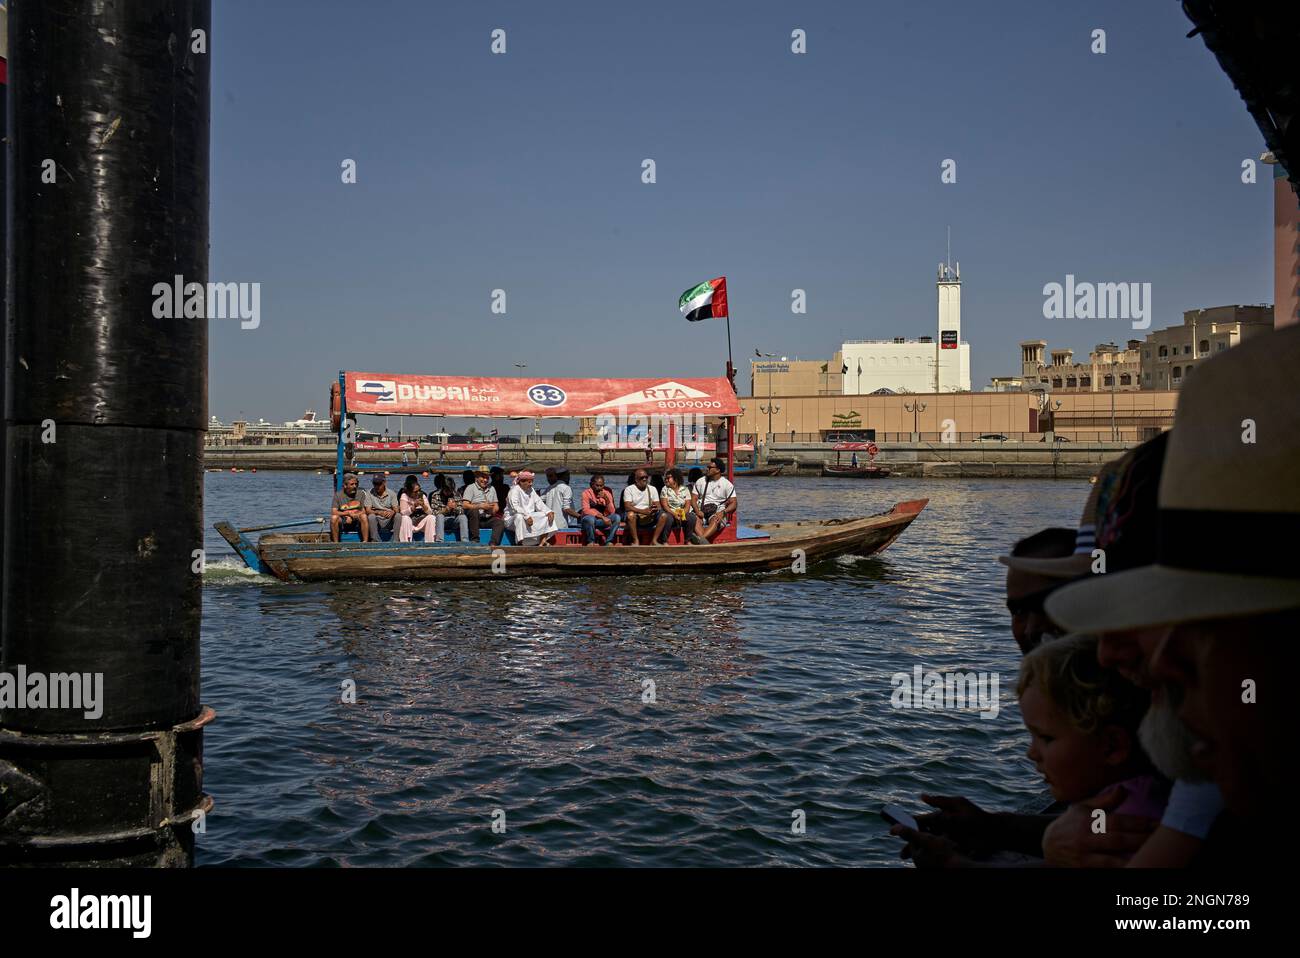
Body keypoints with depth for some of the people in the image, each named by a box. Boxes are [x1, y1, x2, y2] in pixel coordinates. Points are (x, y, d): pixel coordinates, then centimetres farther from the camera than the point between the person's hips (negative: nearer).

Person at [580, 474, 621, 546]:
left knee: (616, 517, -22)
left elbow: (611, 512, -4)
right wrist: (602, 517, -27)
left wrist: (607, 500, -21)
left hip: (603, 521, 4)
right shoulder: (586, 493, -7)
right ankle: (590, 542, -18)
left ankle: (609, 542, -17)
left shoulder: (607, 493, 3)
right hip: (589, 520, -3)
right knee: (590, 518, -38)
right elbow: (586, 510, -19)